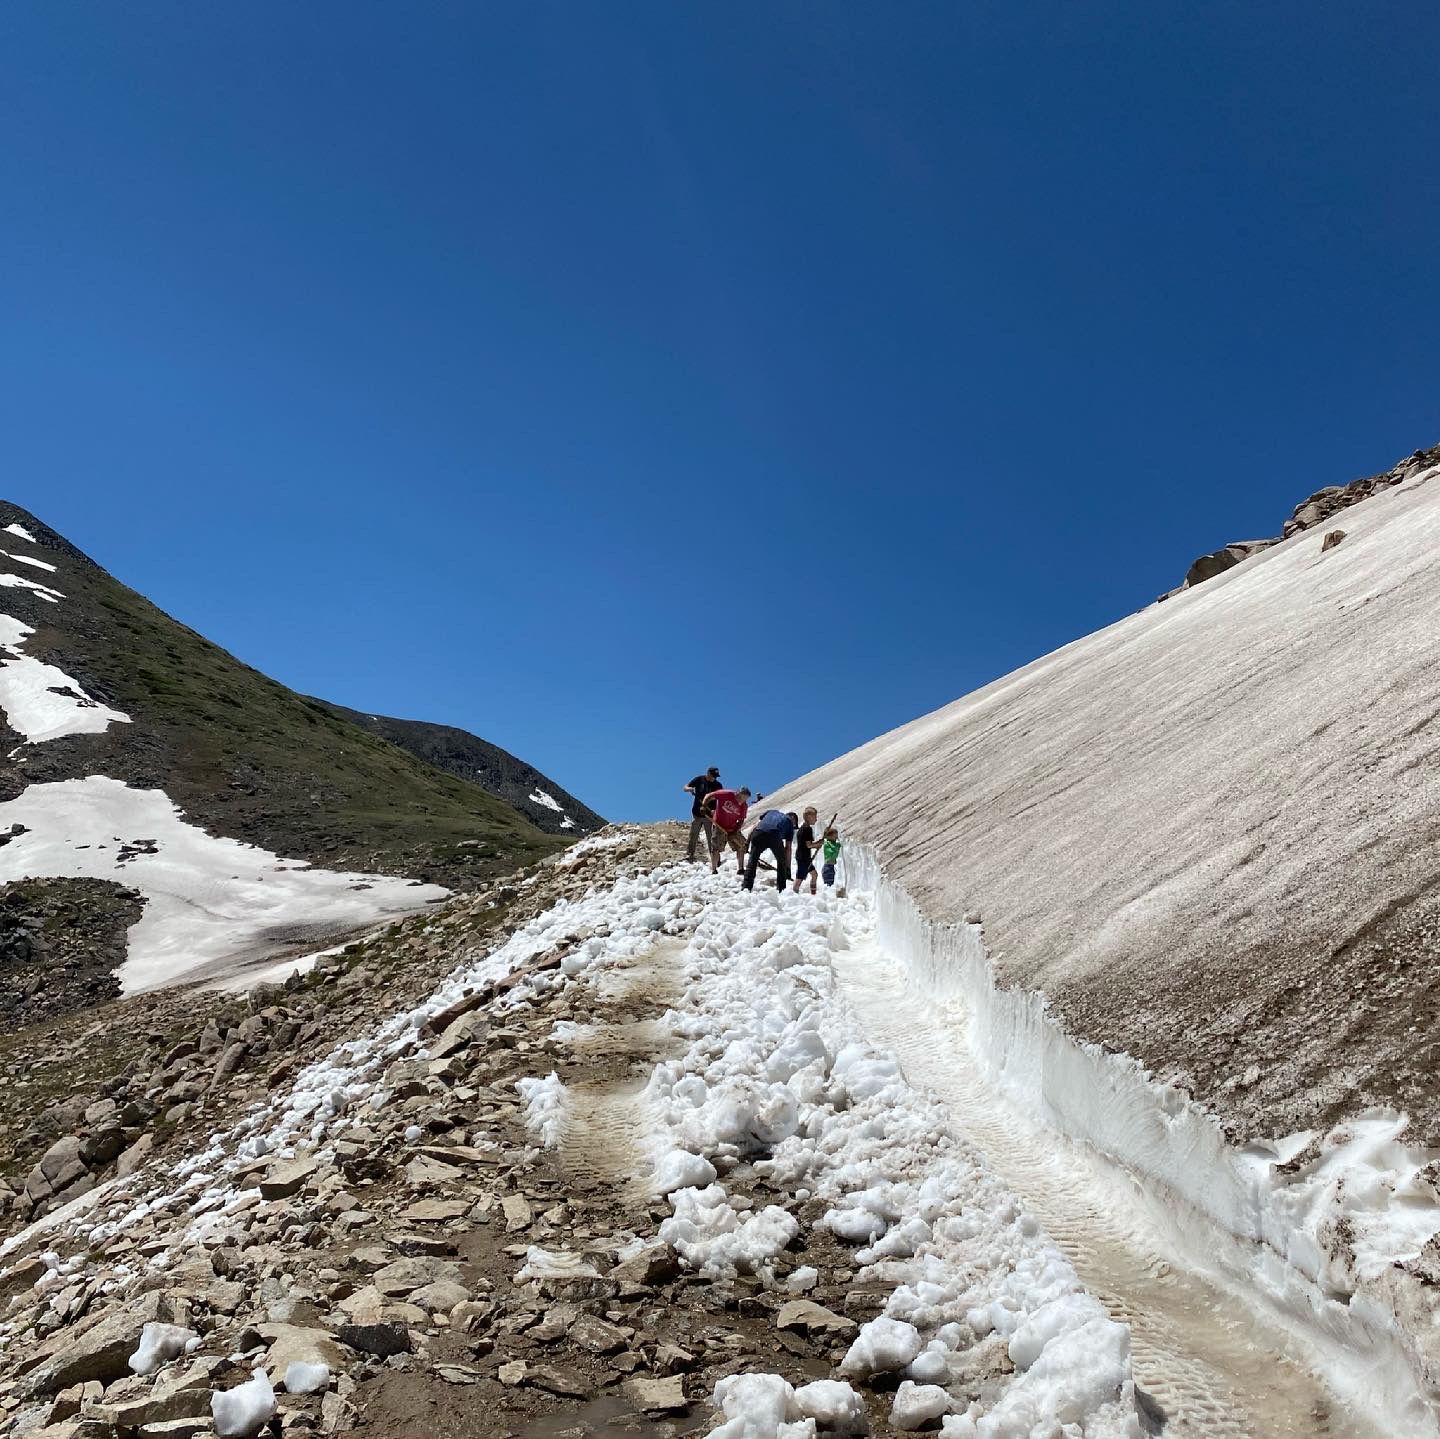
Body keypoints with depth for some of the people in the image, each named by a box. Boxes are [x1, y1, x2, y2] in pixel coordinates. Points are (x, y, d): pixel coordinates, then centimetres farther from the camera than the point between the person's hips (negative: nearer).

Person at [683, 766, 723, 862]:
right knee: (693, 836, 6)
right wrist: (690, 789, -19)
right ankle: (690, 854, 14)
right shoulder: (699, 779, -1)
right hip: (697, 813, 1)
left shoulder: (717, 785, -2)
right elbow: (685, 788, 5)